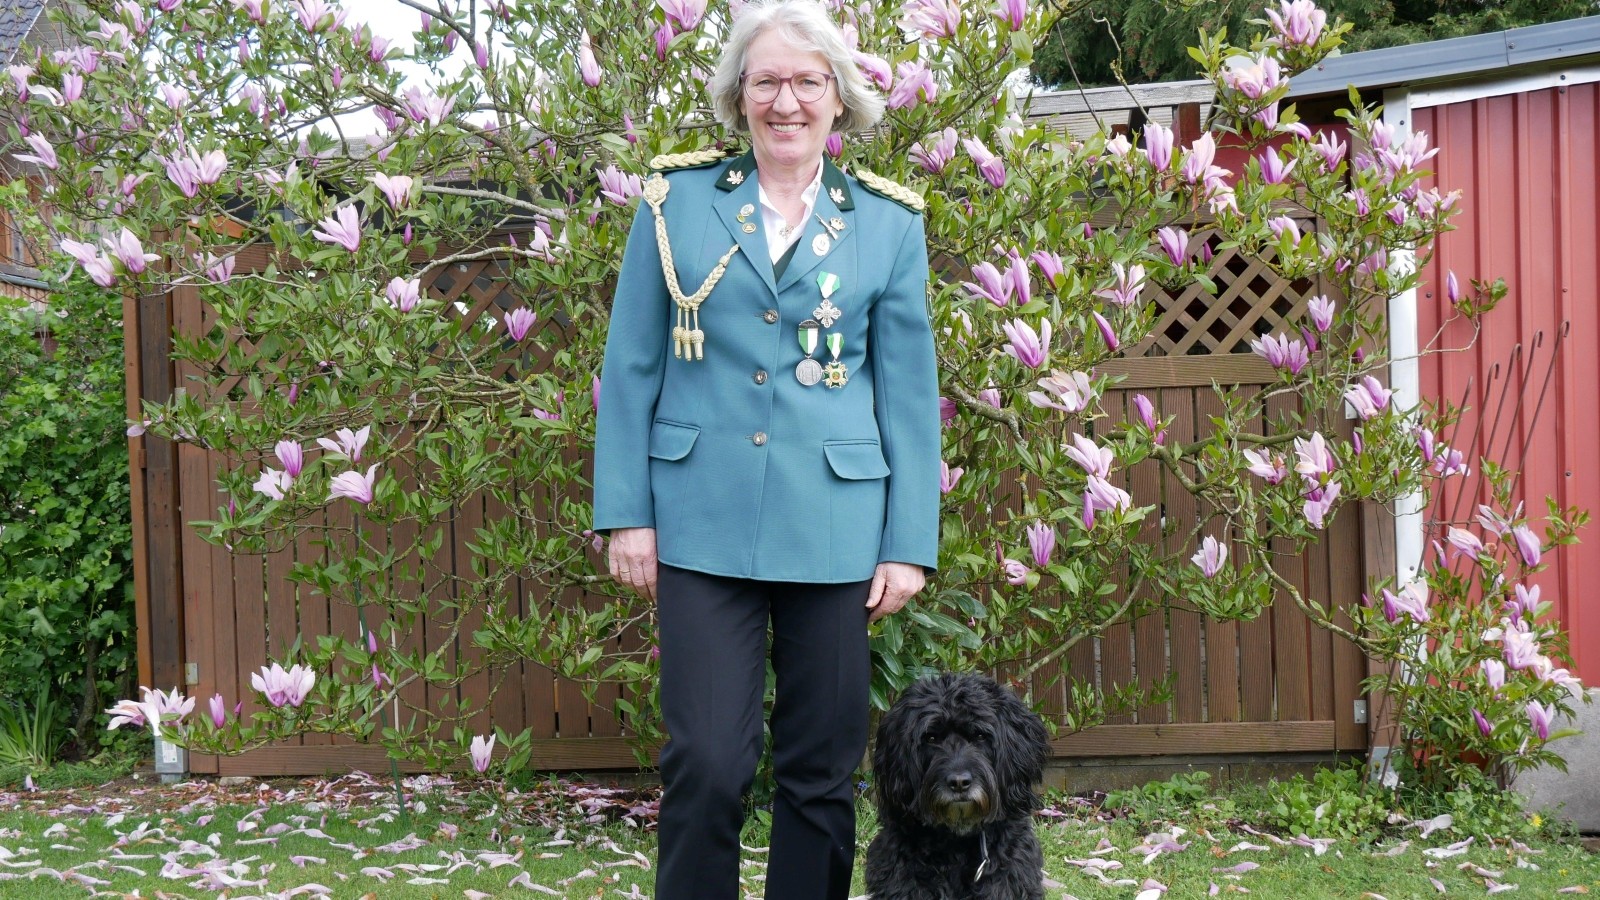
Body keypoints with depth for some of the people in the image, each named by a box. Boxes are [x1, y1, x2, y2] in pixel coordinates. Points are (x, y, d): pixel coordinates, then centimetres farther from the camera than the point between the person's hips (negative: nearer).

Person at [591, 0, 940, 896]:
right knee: (707, 761, -6)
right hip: (703, 521, -1)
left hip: (834, 526, 1)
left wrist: (910, 545, 0)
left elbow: (910, 394, 6)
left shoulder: (888, 223, 6)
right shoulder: (678, 200, 4)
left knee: (824, 767, 7)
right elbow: (631, 367, 5)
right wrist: (626, 513, -1)